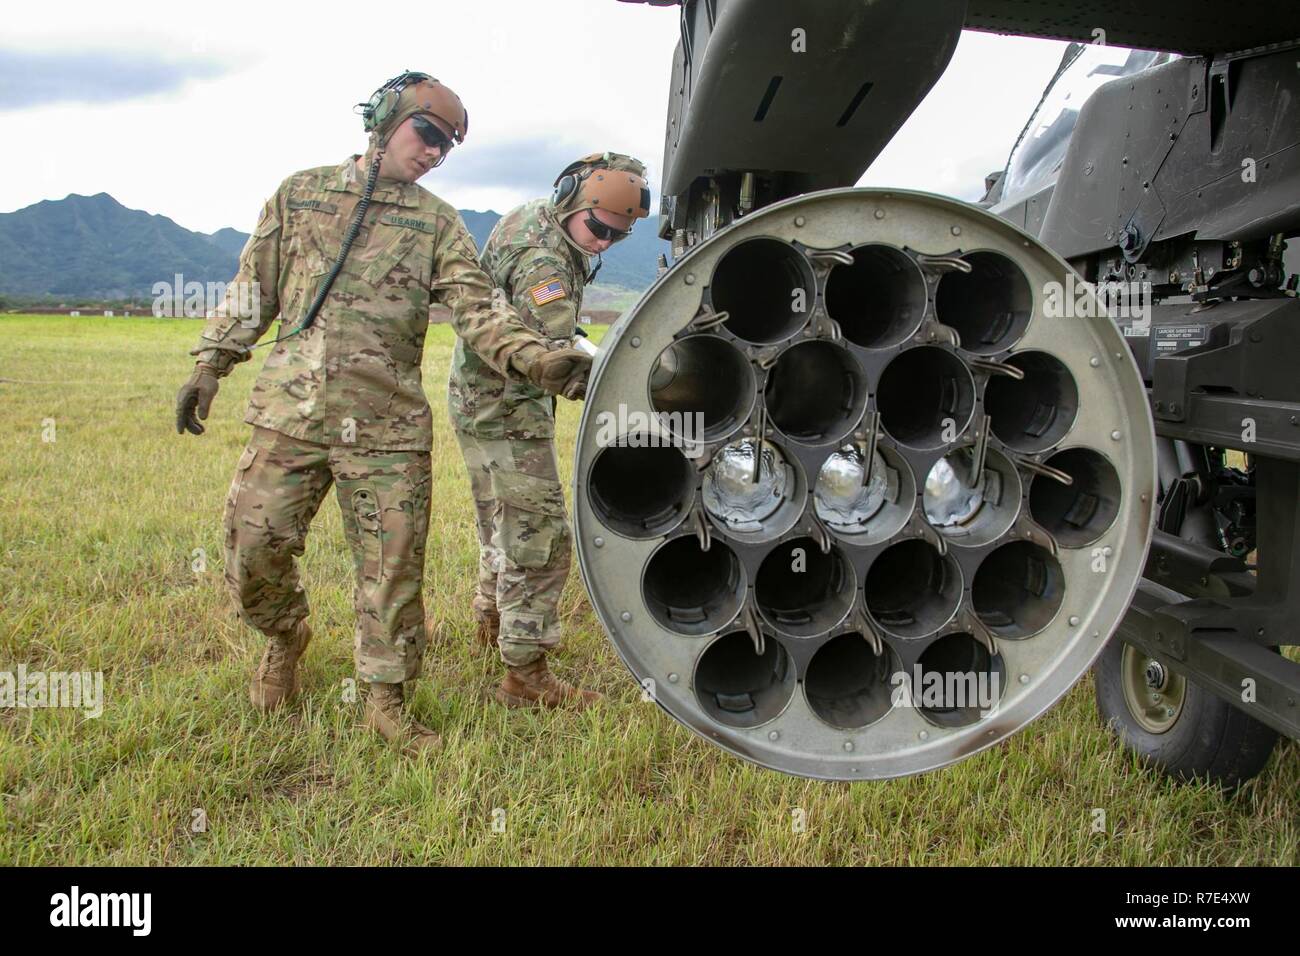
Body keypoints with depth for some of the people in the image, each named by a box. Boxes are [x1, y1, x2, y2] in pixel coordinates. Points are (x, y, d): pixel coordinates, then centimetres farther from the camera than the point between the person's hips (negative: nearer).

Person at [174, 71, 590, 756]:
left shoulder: (436, 223, 7)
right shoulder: (300, 194, 11)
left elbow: (480, 311, -4)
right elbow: (252, 290, 16)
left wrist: (539, 360, -21)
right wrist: (209, 366, 12)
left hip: (387, 428, -1)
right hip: (289, 415, 1)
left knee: (392, 568, 1)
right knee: (253, 546, 3)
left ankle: (385, 699, 16)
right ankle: (285, 637, 34)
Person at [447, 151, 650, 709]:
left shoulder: (534, 215, 5)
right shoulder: (542, 262, -27)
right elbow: (557, 361, -39)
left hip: (480, 396, 10)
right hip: (505, 409, -10)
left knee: (503, 524, 23)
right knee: (539, 537, -10)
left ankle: (493, 620, 41)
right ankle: (526, 675, -6)